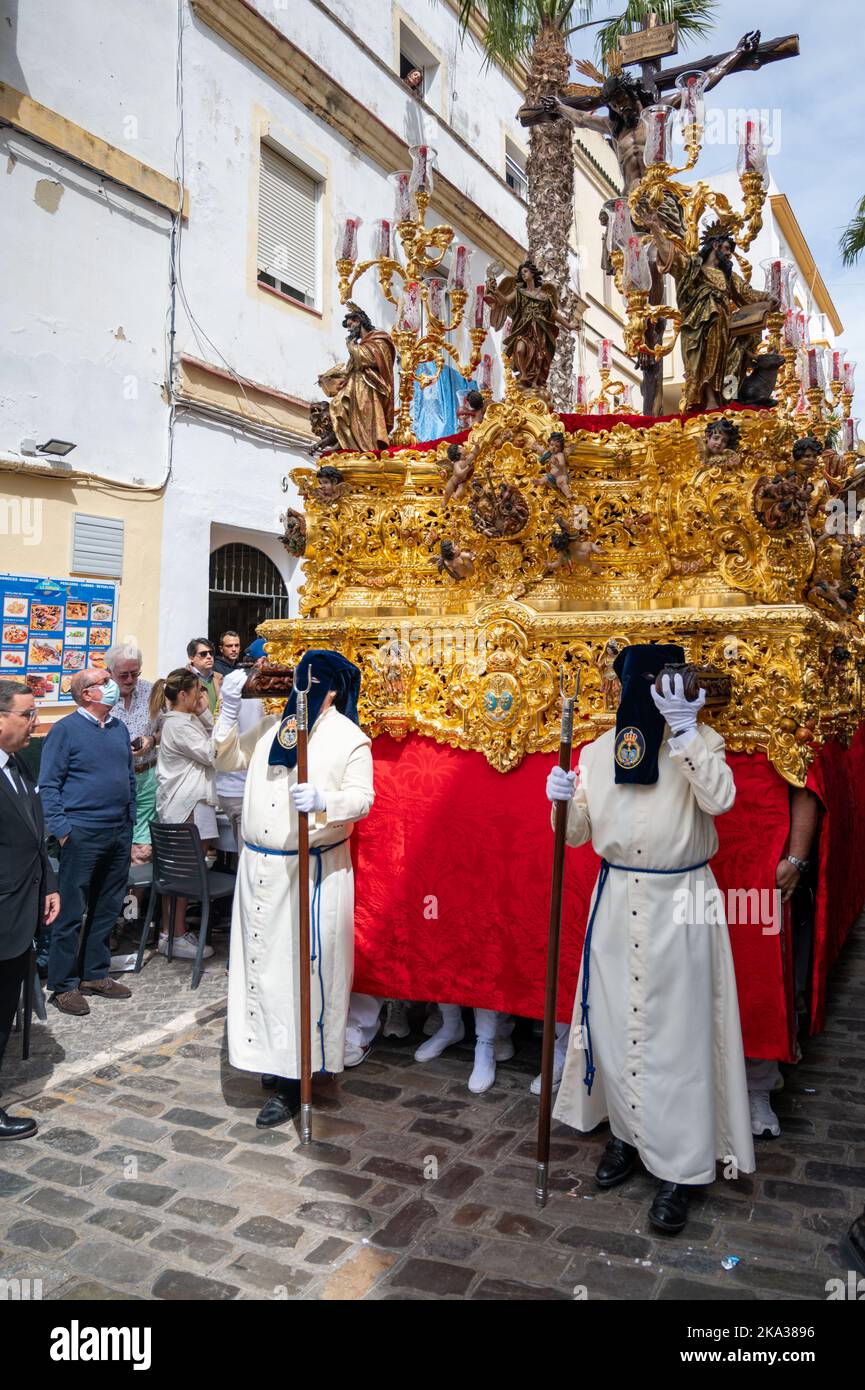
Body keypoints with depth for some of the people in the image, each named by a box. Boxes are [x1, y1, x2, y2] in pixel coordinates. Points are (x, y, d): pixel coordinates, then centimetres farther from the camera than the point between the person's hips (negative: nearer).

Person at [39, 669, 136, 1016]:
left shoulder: (118, 728, 12)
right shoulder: (65, 730, -7)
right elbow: (49, 784, -8)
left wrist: (130, 823, 14)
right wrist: (61, 830, -14)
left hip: (119, 832, 7)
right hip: (82, 833, -7)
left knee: (107, 908, 13)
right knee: (71, 912, -1)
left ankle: (96, 974, 26)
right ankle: (63, 985, 9)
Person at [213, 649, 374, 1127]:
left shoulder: (350, 739, -5)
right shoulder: (270, 726, 11)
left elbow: (361, 798, -12)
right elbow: (227, 761, 17)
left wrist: (322, 801, -31)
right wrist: (229, 710, 5)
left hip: (314, 871, -5)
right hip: (259, 867, 6)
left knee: (304, 970, -2)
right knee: (260, 962, 12)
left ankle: (294, 1080, 10)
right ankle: (272, 1056, 29)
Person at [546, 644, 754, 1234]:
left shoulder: (699, 740, -7)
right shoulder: (597, 751, 2)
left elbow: (720, 798, -26)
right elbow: (577, 835, 7)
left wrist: (684, 730, -31)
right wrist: (564, 801, -13)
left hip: (679, 904, -4)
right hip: (617, 903, 4)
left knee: (677, 1035, 2)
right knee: (614, 1024, 13)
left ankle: (681, 1168, 17)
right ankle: (629, 1134, 35)